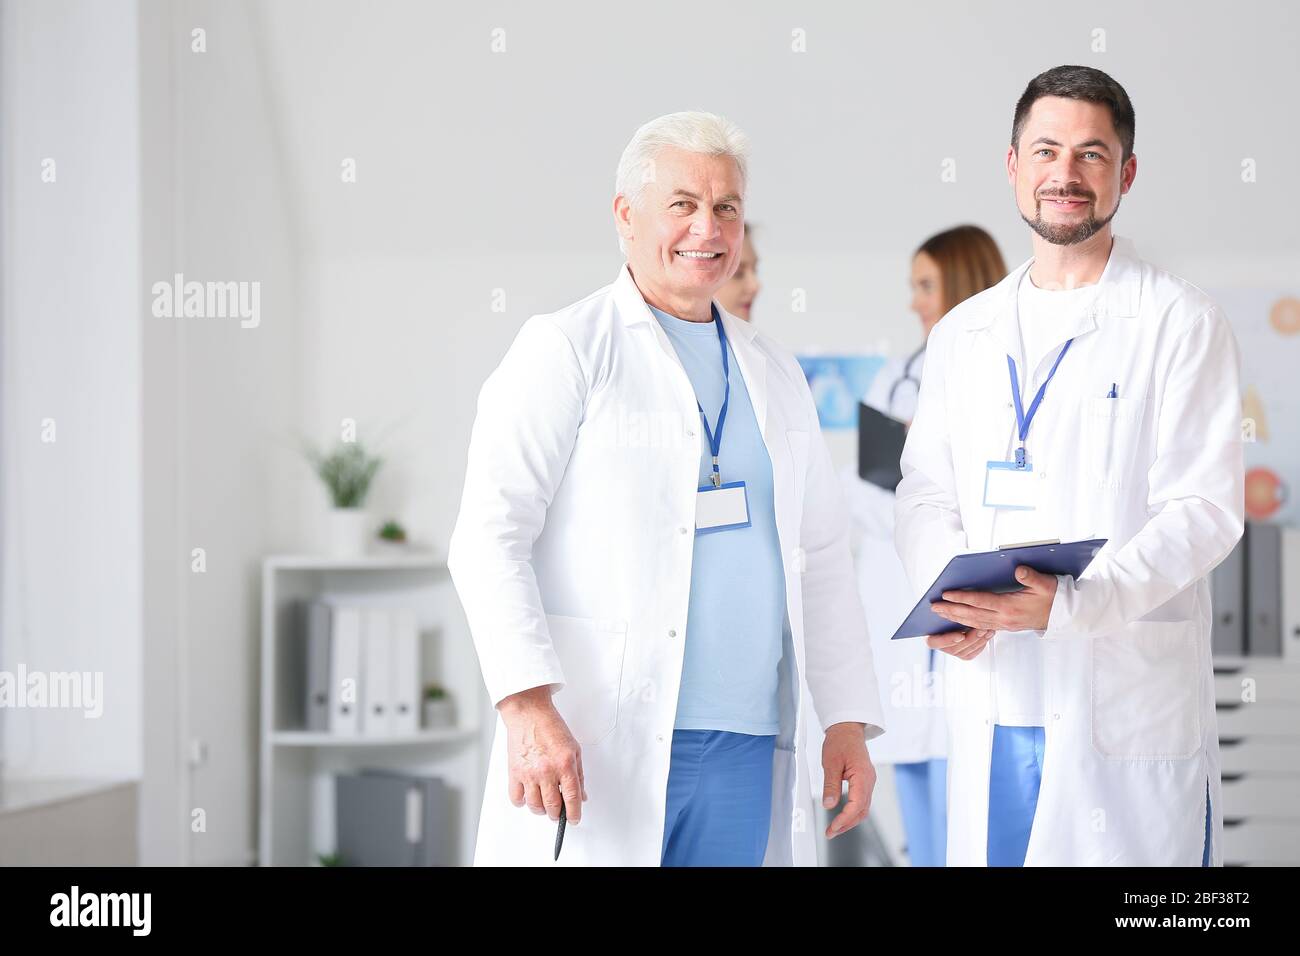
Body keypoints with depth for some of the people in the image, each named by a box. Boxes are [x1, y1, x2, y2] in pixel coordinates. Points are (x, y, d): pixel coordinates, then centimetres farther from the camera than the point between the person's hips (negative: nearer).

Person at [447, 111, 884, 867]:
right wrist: (527, 705, -20)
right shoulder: (565, 350, 0)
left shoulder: (776, 376, 19)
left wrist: (848, 720, 10)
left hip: (748, 749, 5)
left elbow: (822, 557, 19)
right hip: (600, 751, -5)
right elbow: (490, 536, -9)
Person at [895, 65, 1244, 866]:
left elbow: (1205, 509, -8)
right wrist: (944, 595, -9)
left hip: (1129, 704, -4)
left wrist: (1074, 603, -22)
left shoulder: (1182, 324, 0)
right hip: (991, 699, 4)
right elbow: (927, 493, 13)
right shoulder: (963, 334, 16)